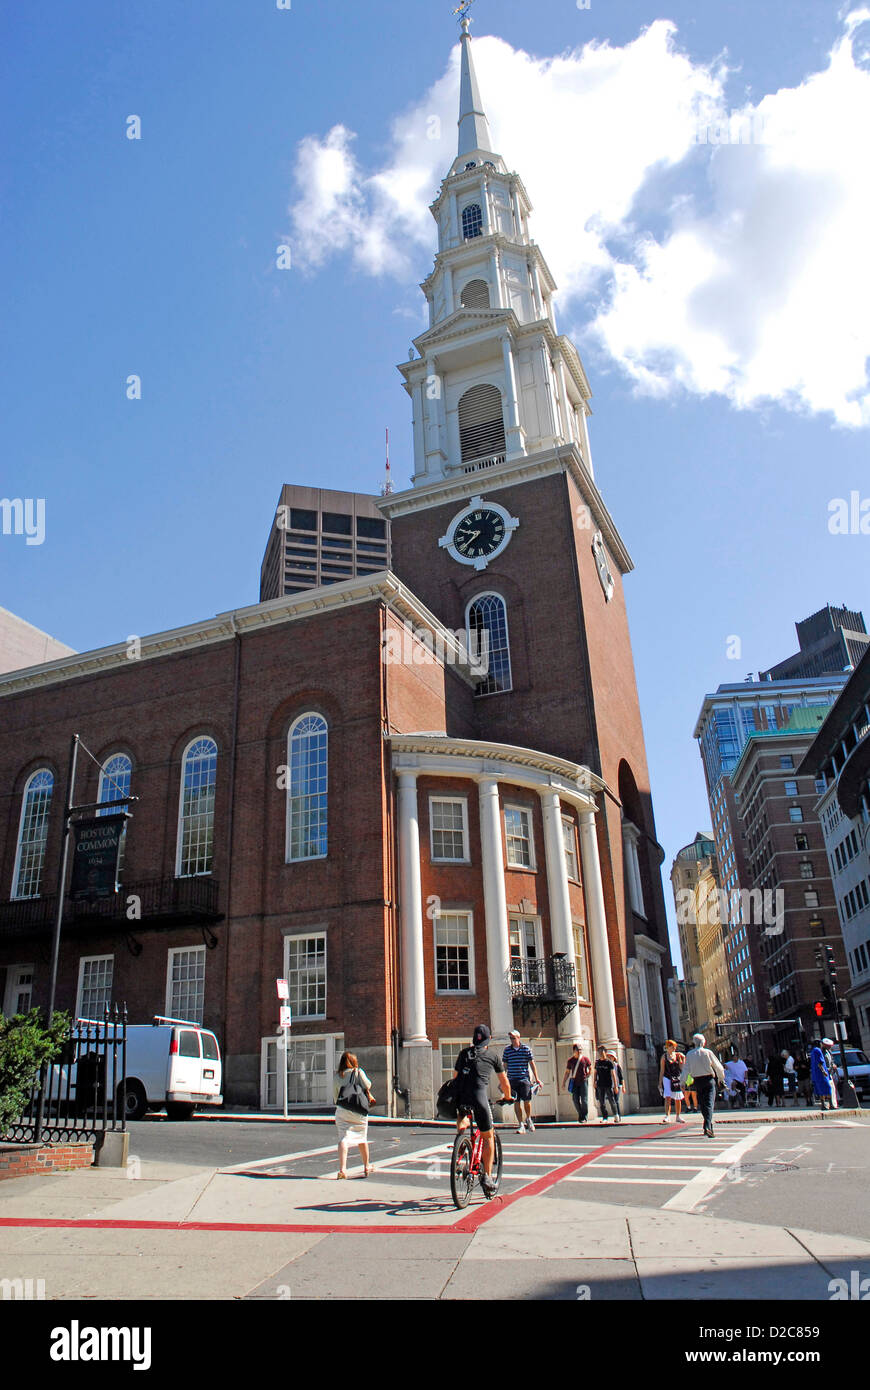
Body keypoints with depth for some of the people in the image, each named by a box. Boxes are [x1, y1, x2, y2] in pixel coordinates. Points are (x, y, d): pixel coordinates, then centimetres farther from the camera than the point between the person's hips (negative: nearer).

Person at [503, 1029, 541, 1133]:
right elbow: (505, 1066, 11)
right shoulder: (507, 1050, 5)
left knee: (527, 1100, -6)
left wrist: (537, 1078, 4)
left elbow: (532, 1063, 5)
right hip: (512, 1080, 1)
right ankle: (521, 1125, 9)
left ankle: (528, 1119, 23)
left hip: (524, 1078, -1)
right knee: (517, 1102, 1)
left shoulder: (526, 1049, 1)